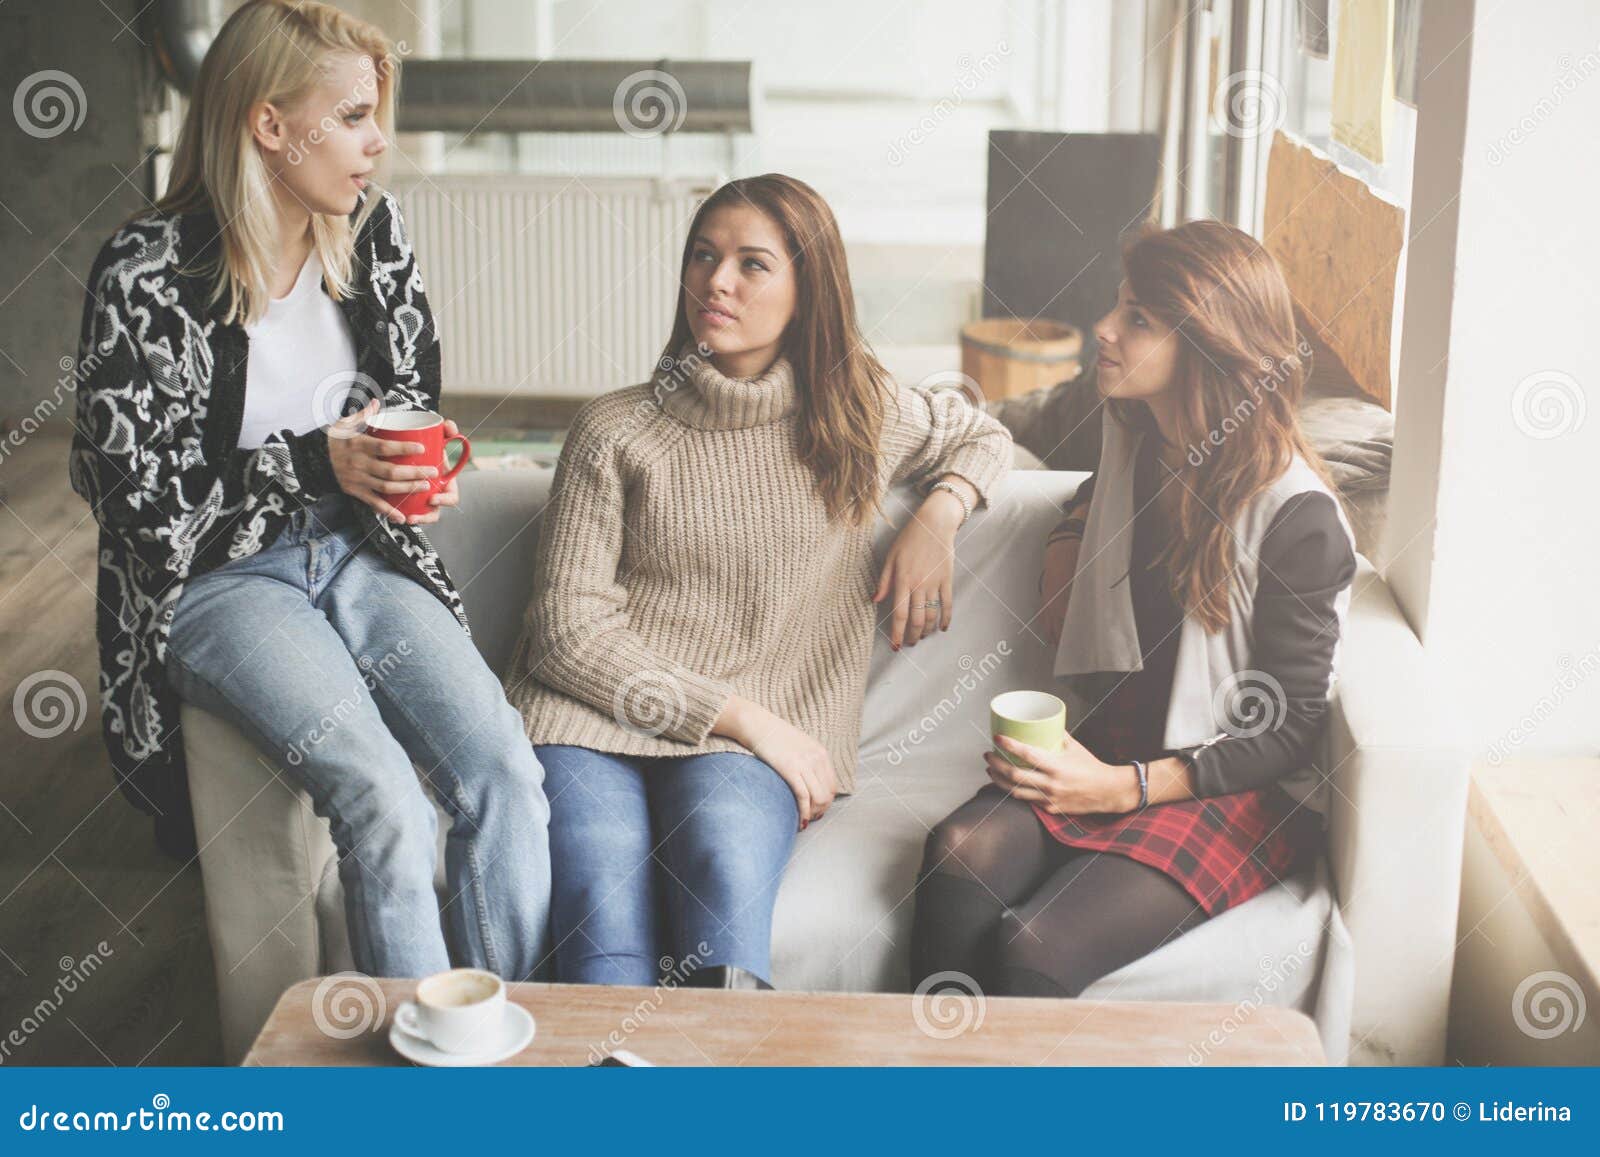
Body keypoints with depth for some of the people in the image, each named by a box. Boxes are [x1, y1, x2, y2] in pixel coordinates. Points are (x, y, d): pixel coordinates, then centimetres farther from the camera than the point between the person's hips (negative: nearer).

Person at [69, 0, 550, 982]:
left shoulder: (372, 227, 2)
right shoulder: (148, 274, -14)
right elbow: (127, 486, -12)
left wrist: (409, 461, -6)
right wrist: (313, 465, -21)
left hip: (361, 554, 5)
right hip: (214, 579, -5)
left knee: (508, 778, -18)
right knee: (390, 810, -27)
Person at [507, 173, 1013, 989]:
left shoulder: (856, 417, 12)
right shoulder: (615, 431, 5)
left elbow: (983, 436, 34)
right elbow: (569, 630, 0)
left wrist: (938, 516, 9)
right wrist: (743, 718, -8)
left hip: (752, 739, 1)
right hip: (596, 716, 0)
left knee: (725, 869, -35)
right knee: (603, 908, -32)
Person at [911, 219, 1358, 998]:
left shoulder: (1298, 517, -16)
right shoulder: (1133, 438, 6)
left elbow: (1288, 731, -12)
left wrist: (1124, 787, -19)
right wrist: (1073, 529, 13)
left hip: (1239, 792, -6)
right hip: (1112, 751, 6)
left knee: (1032, 947, -29)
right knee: (960, 851, -27)